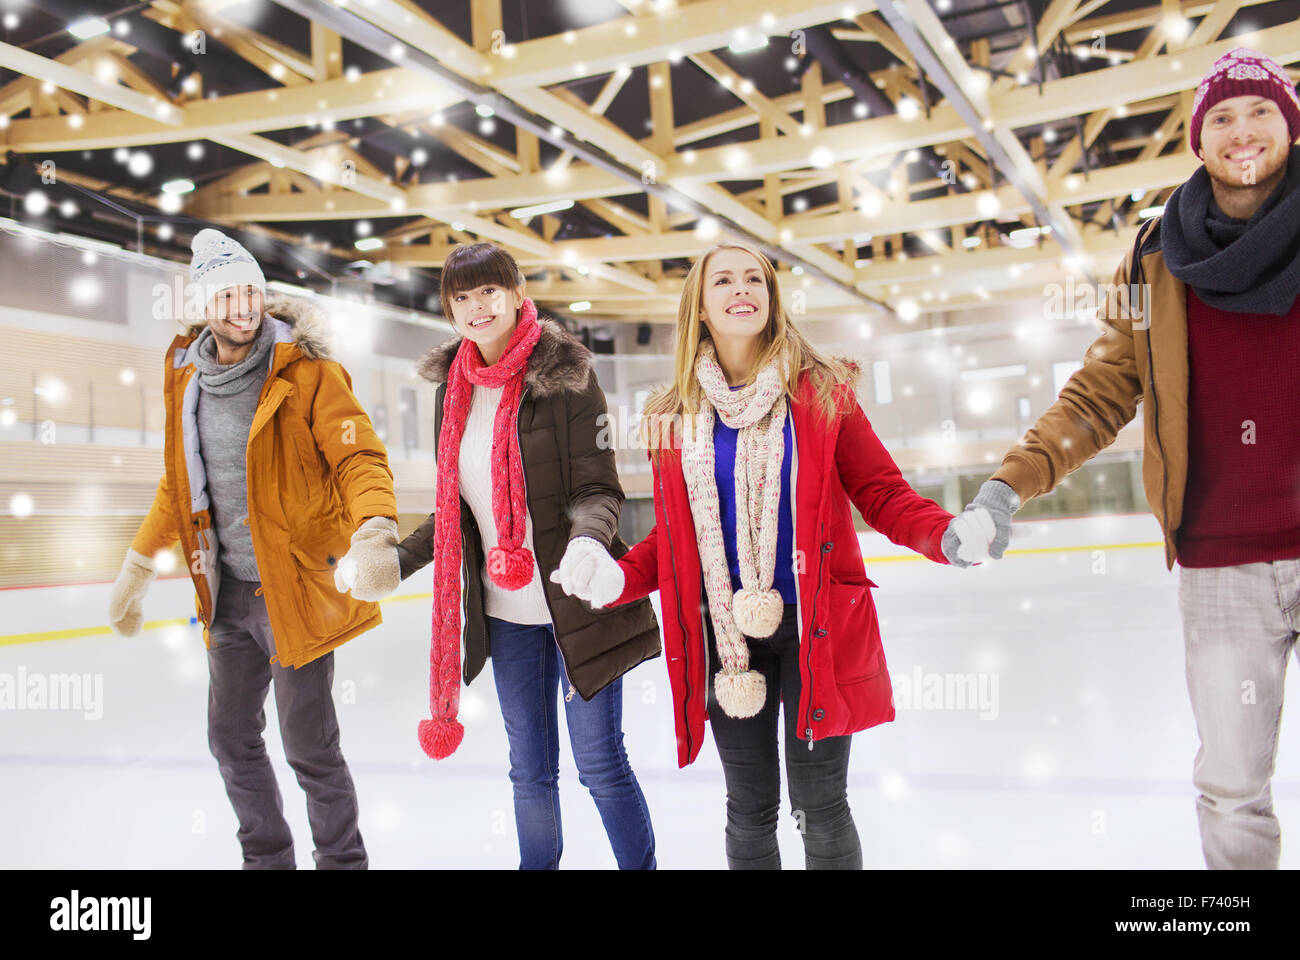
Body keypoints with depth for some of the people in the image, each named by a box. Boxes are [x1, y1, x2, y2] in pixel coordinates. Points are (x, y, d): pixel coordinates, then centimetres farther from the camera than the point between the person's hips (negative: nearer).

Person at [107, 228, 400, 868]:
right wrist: (137, 568, 21)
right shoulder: (186, 378, 7)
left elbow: (360, 458, -18)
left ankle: (341, 860, 22)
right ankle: (266, 857, 36)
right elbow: (180, 484, 18)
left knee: (307, 745, 0)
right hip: (228, 588, 6)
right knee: (231, 737, 15)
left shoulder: (309, 374, -12)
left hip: (295, 585, -6)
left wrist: (374, 531, -38)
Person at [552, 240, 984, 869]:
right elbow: (674, 535, 11)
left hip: (816, 630, -2)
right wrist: (618, 578, -7)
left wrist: (947, 536, -20)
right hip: (724, 634, 2)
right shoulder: (674, 417, 5)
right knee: (750, 811, 14)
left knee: (820, 806, 7)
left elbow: (881, 494, -2)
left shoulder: (821, 393, -1)